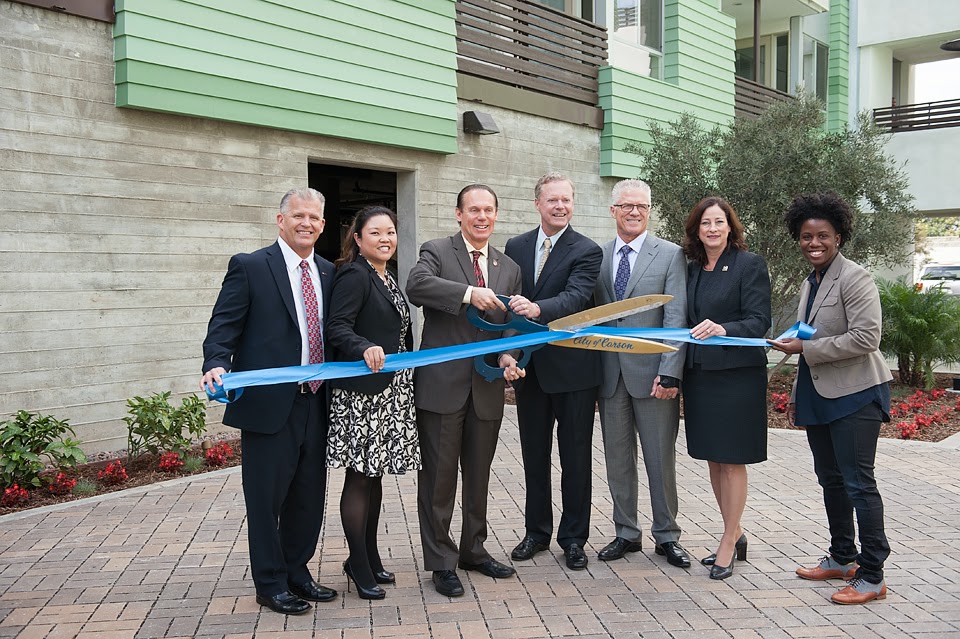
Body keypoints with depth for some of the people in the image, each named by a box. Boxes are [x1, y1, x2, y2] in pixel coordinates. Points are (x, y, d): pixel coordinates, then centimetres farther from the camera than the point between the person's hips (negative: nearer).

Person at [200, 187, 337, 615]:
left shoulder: (329, 274, 12)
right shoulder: (250, 267, -5)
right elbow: (223, 327, -8)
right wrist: (217, 365, -24)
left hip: (315, 403, 6)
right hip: (268, 404, -5)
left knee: (309, 496, 15)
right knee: (267, 498, 5)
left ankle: (296, 572, 32)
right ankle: (270, 583, 21)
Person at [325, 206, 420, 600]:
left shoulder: (387, 280, 17)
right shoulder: (353, 275, -10)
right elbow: (337, 328, -20)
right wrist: (366, 348, -36)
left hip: (390, 392, 9)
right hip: (362, 392, -8)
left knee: (375, 474, 14)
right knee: (360, 476, -1)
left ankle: (370, 558, 24)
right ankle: (359, 566, 9)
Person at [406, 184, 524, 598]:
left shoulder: (509, 268, 14)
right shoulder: (436, 252, -2)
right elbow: (417, 286, -24)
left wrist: (508, 356, -7)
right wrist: (469, 293, -34)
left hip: (486, 387, 5)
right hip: (442, 384, -5)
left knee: (479, 474, 16)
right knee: (439, 475, 2)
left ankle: (474, 550, 32)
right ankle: (441, 561, 15)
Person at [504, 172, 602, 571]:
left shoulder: (587, 251, -6)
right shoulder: (515, 247, 7)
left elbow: (576, 297, -22)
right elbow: (506, 301, 10)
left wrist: (537, 309, -40)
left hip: (573, 368, -4)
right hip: (529, 367, 4)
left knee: (576, 458, 6)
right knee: (534, 455, 14)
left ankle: (573, 538, 19)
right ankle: (537, 531, 28)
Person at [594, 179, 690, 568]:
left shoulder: (670, 255, -1)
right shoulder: (596, 256, 9)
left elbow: (676, 319, -7)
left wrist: (669, 374, -15)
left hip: (652, 373, -3)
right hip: (610, 373, 3)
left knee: (661, 459, 5)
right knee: (617, 459, 11)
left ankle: (666, 536, 19)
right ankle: (626, 533, 24)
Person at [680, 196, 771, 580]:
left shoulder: (749, 264, -7)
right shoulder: (692, 269, 11)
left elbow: (759, 322, -12)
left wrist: (723, 329, -30)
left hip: (736, 373, -6)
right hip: (699, 373, 7)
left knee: (732, 461, 1)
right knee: (713, 459, 13)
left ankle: (727, 545, 11)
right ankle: (734, 533, 28)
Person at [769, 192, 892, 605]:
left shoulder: (854, 278, -11)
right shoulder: (810, 283, 15)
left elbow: (866, 337, -20)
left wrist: (805, 348, -17)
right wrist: (797, 395, 20)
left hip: (854, 396, -9)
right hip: (818, 396, 9)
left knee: (858, 482, -6)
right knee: (830, 479, 15)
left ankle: (871, 576, 2)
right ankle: (842, 559, 28)